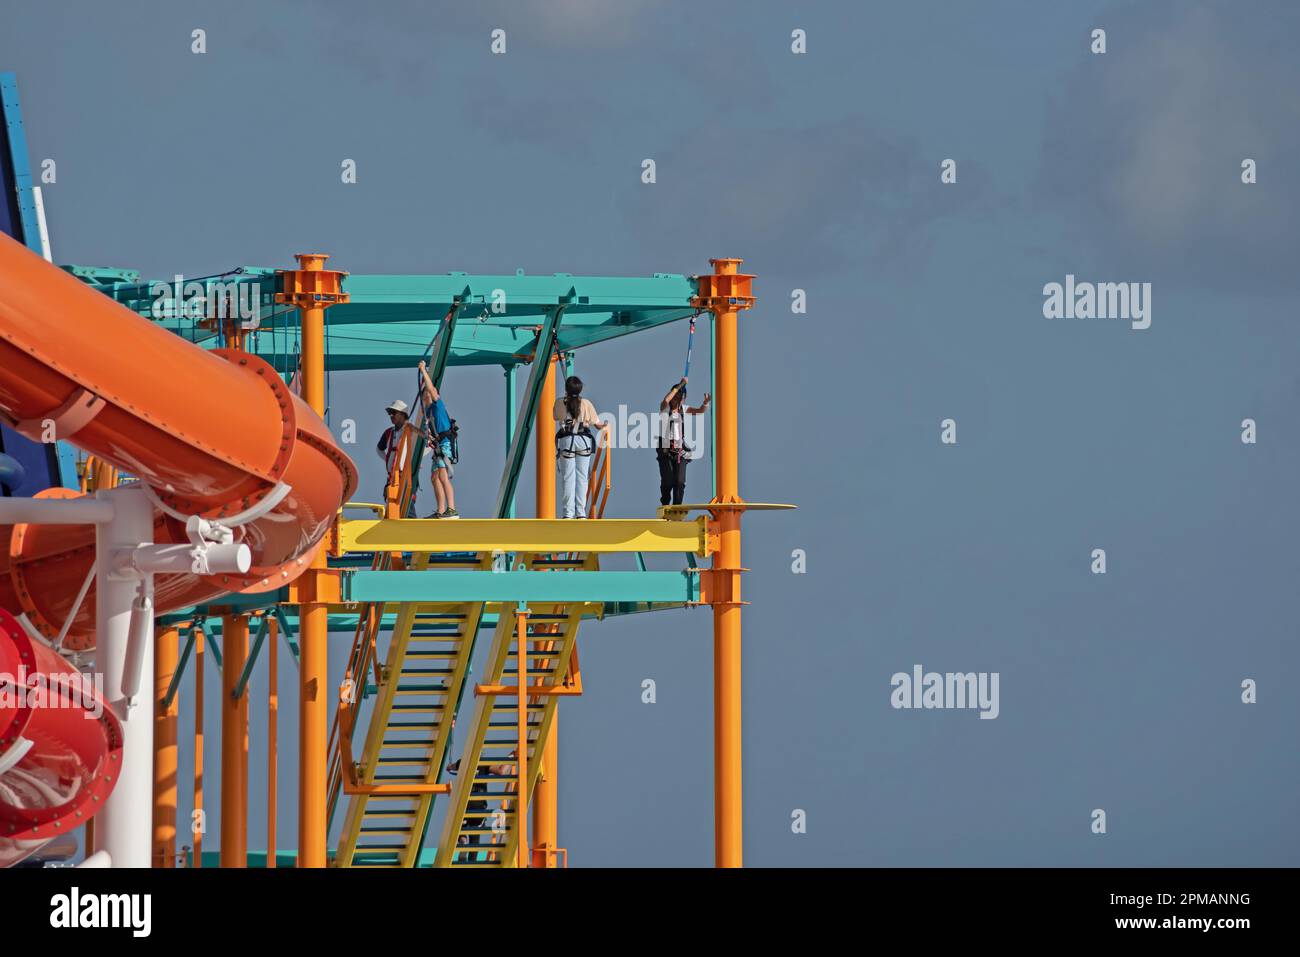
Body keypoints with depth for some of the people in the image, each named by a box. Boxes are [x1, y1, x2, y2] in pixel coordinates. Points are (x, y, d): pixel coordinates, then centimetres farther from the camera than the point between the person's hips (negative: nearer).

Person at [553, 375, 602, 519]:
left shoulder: (560, 403, -1)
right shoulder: (586, 403, -1)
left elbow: (556, 417, 17)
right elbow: (597, 423, 2)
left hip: (566, 441, 0)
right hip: (584, 441, 0)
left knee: (567, 477, 3)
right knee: (582, 477, 6)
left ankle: (568, 513, -2)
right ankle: (581, 513, 4)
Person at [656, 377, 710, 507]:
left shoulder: (683, 409, 8)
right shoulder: (665, 408, -3)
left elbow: (700, 410, -1)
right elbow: (666, 401, -26)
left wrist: (706, 403, -24)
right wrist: (679, 386, -28)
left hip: (680, 449, 3)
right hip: (666, 450, -3)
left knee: (680, 481, -4)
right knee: (667, 481, -3)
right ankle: (665, 505, 12)